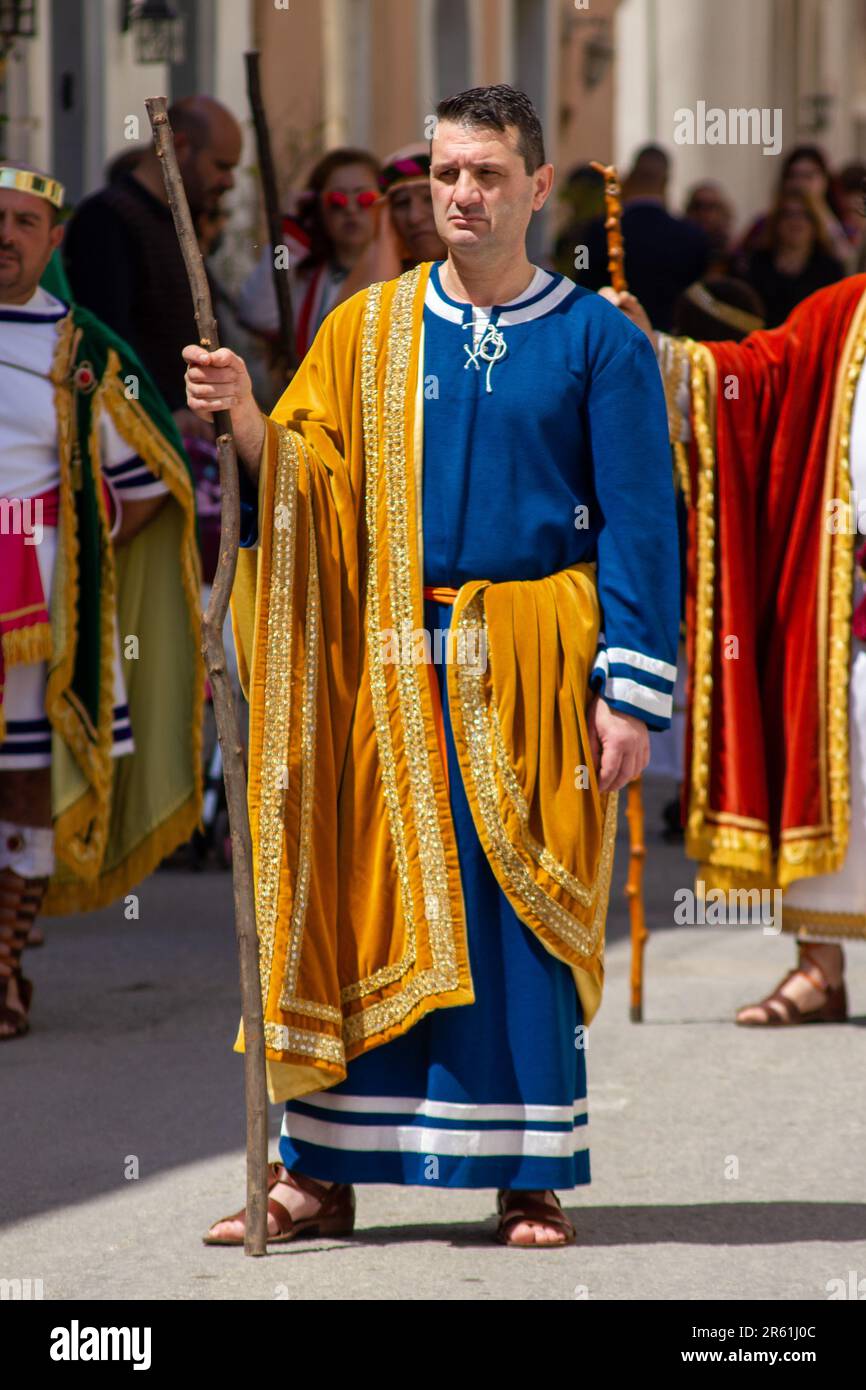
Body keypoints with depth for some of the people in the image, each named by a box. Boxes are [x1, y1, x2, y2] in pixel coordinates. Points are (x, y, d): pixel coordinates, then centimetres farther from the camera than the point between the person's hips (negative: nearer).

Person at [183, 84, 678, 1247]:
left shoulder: (598, 343, 0)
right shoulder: (368, 330, 8)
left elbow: (639, 527, -3)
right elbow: (307, 478, 5)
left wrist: (632, 694, -9)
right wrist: (245, 418, -15)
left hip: (533, 670, -2)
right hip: (393, 665, 2)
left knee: (519, 917, 0)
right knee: (368, 901, 2)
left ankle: (528, 1175, 9)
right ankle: (322, 1173, 7)